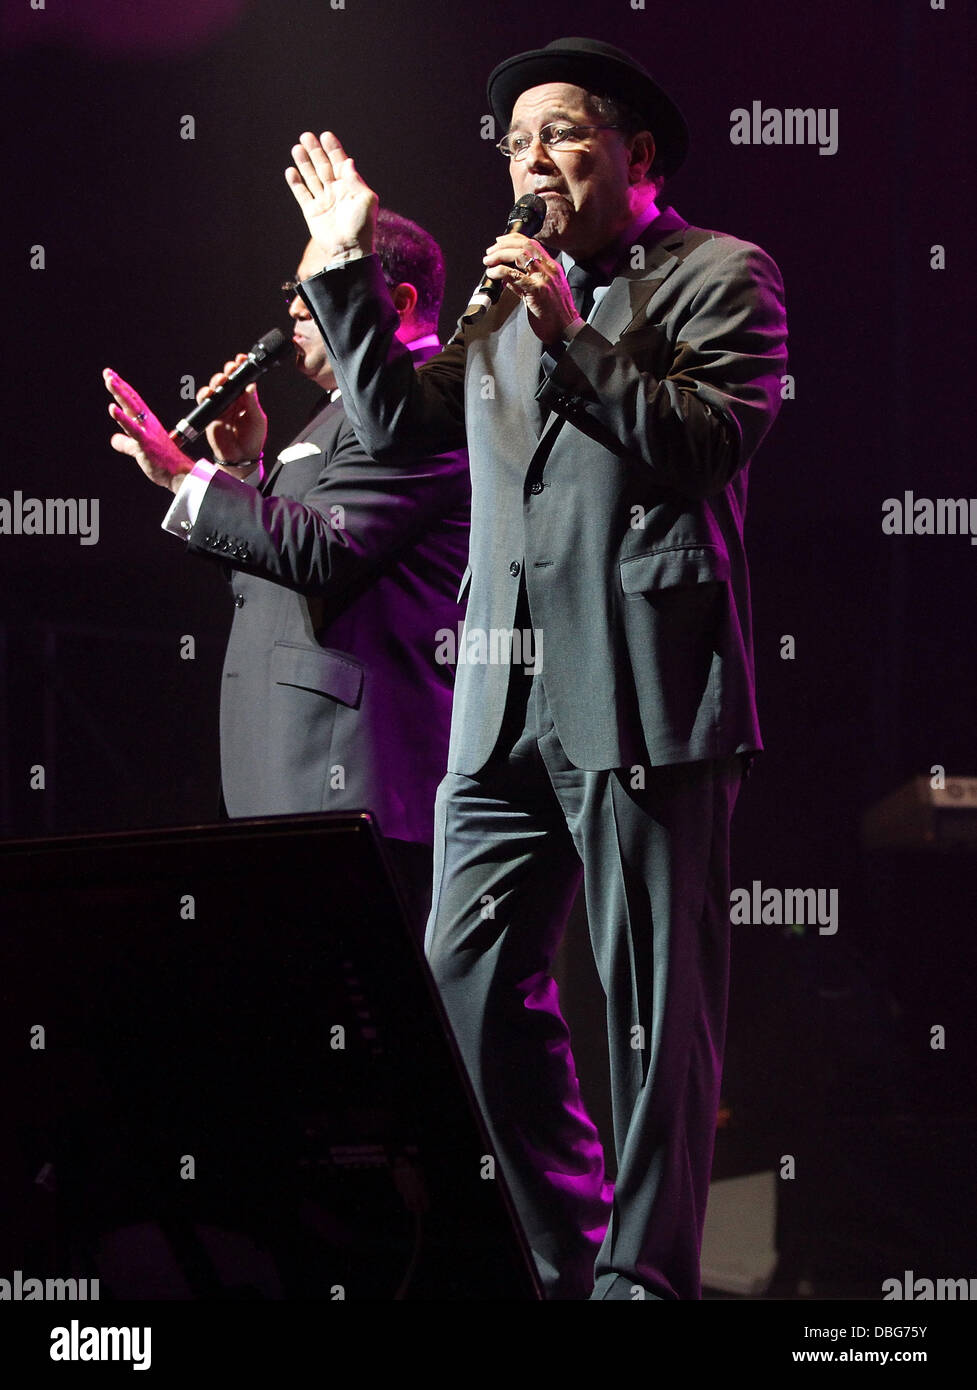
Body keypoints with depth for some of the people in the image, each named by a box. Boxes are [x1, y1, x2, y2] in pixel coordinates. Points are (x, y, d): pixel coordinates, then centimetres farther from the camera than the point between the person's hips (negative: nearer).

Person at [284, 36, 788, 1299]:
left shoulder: (721, 277, 2)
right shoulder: (513, 301, 23)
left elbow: (714, 441, -11)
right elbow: (398, 419, 19)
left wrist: (575, 338, -15)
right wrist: (346, 266, 15)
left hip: (643, 698, -7)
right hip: (507, 707, 7)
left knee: (657, 1007, -3)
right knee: (466, 989, 6)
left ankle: (642, 1274, 4)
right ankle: (565, 1256, 17)